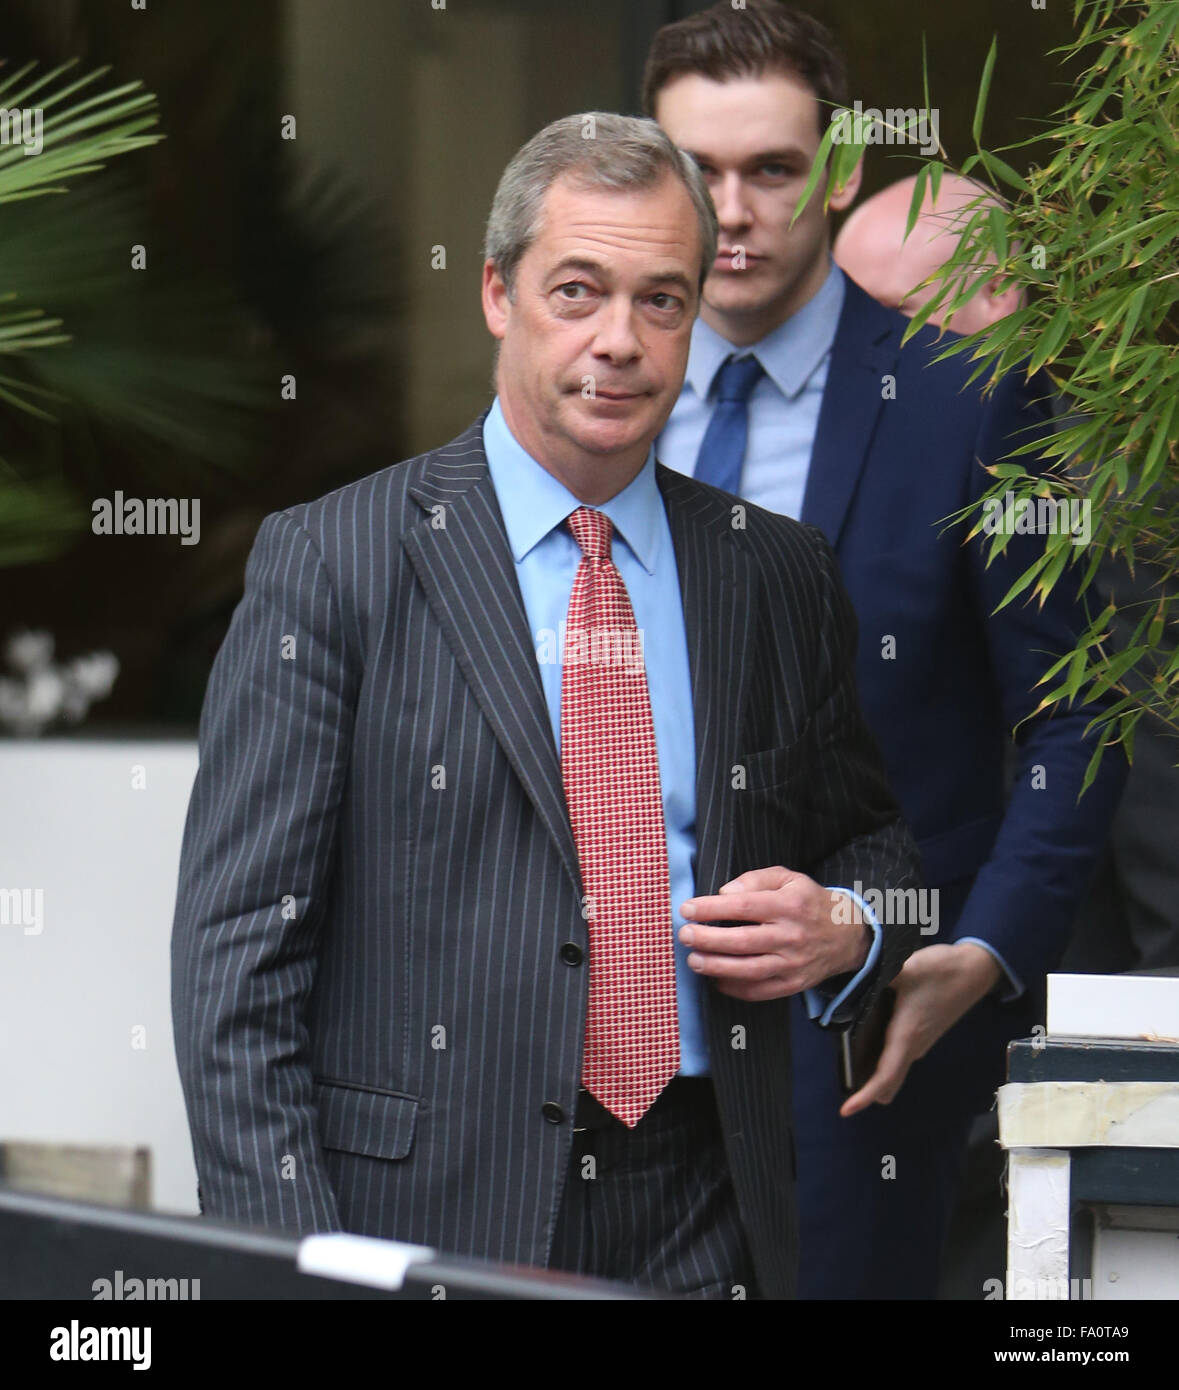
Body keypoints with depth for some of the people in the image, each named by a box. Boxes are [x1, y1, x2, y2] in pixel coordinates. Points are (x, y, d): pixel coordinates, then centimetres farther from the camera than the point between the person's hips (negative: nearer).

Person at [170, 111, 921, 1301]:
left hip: (703, 1231, 4)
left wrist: (844, 929, -1)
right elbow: (237, 946, -6)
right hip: (424, 1211, -3)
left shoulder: (780, 578, 10)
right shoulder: (329, 563, -3)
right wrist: (286, 1267, -14)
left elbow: (870, 839, 24)